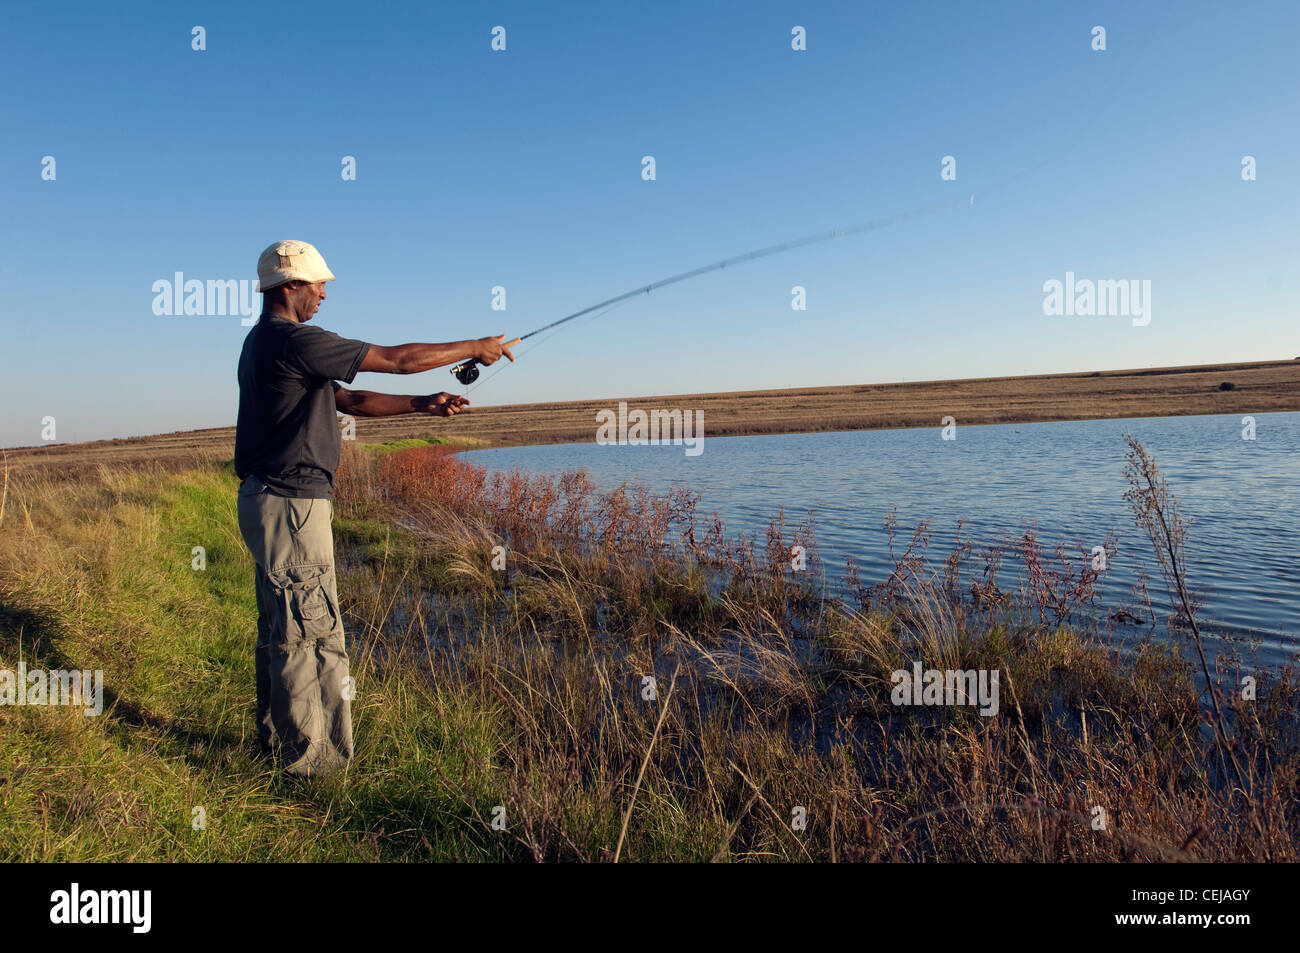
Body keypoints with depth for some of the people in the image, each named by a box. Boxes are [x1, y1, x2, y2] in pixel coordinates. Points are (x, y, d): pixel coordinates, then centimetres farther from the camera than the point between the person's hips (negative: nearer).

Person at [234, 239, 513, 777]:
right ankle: (310, 758, 7)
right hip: (292, 503, -11)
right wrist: (475, 348, -4)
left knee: (280, 628, 18)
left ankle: (276, 739, 30)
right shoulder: (294, 341, -16)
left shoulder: (263, 342, 17)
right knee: (310, 632, -3)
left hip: (266, 500, 11)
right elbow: (398, 359, -15)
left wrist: (421, 405, 11)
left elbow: (348, 401, 17)